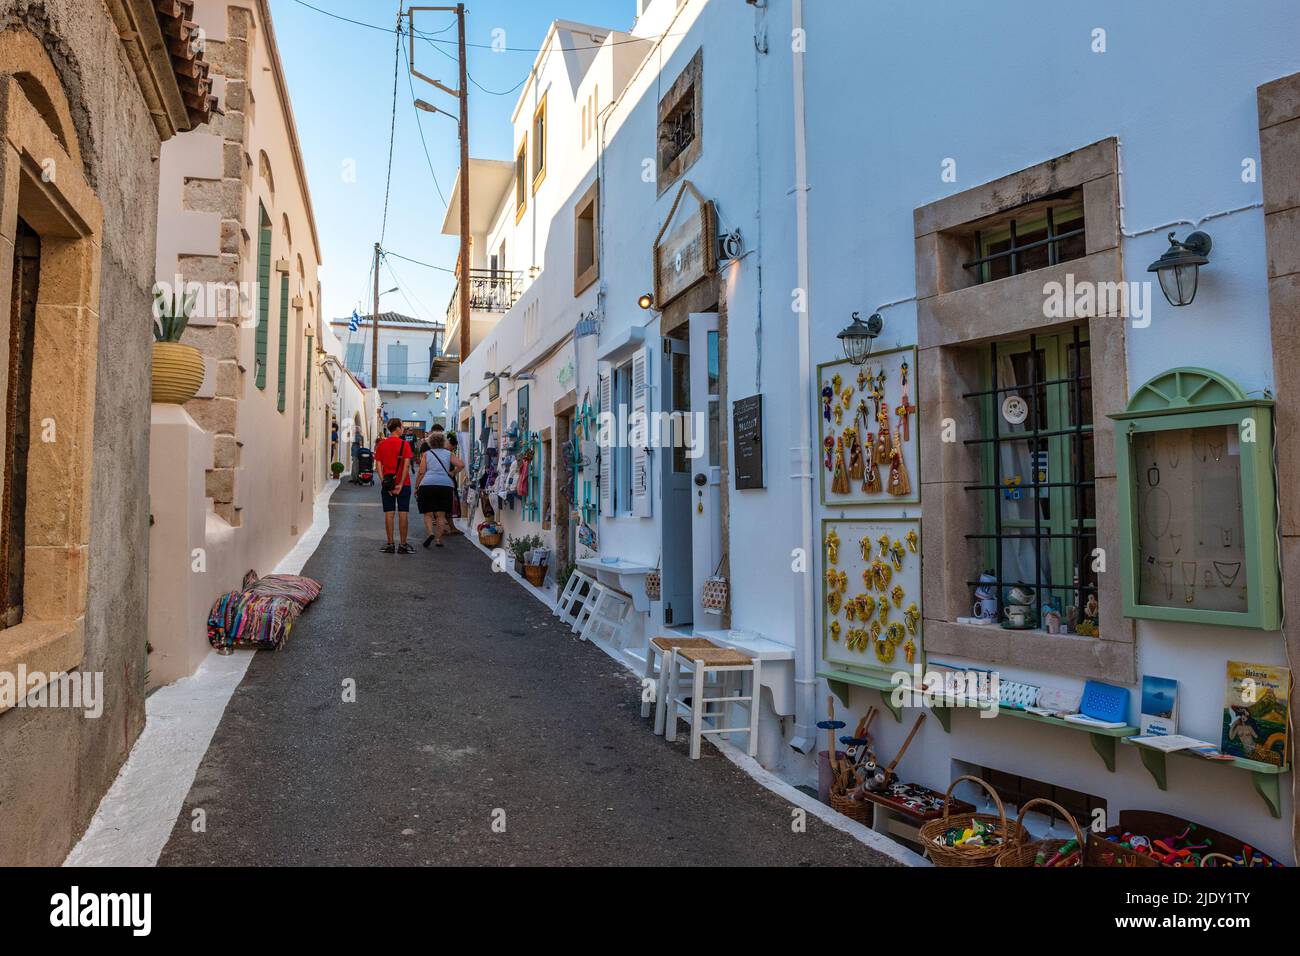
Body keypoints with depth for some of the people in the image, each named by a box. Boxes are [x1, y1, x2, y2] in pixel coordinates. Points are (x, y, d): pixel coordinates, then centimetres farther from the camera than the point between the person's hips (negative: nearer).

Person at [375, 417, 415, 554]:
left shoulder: (381, 445, 4)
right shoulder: (404, 444, -6)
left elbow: (378, 465, -1)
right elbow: (406, 465, -14)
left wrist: (384, 483, -4)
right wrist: (401, 484, -13)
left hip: (387, 484, 3)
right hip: (403, 484, -3)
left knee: (389, 514, 5)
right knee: (403, 513, 2)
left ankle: (390, 544, 6)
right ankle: (403, 545, 4)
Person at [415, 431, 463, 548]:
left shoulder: (426, 454, 8)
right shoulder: (448, 454, 11)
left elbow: (421, 472, 2)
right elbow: (461, 465, -2)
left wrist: (416, 487, 9)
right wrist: (452, 473, 12)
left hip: (427, 485, -1)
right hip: (446, 485, 1)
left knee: (427, 513, 8)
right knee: (441, 514, 8)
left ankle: (430, 533, -14)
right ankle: (439, 539, 7)